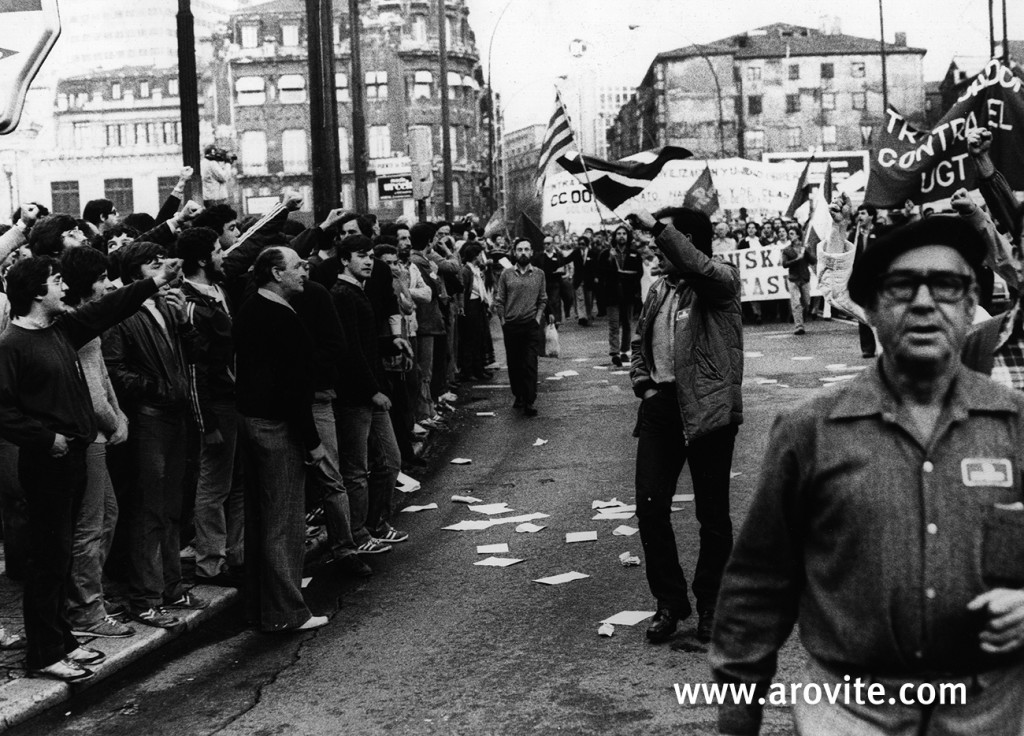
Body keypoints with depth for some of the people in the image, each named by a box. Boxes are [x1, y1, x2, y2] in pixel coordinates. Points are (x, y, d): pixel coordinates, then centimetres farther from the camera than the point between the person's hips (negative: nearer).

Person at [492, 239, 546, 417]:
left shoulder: (539, 274, 5)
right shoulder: (506, 274, 2)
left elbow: (543, 300, 10)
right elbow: (498, 300, 5)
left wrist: (538, 317, -1)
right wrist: (503, 320, -1)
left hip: (531, 325, -1)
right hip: (511, 326, 1)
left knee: (530, 365, -7)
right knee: (513, 364, 8)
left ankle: (529, 402, -7)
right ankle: (518, 396, 23)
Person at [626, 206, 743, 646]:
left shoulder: (721, 279, -4)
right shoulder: (660, 290, 16)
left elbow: (698, 267, -29)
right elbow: (640, 341, 26)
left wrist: (657, 227, -26)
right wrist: (642, 383, 10)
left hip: (708, 407, -6)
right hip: (661, 405, 6)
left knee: (713, 513, 4)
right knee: (650, 505, 1)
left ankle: (710, 604, 20)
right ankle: (670, 601, 14)